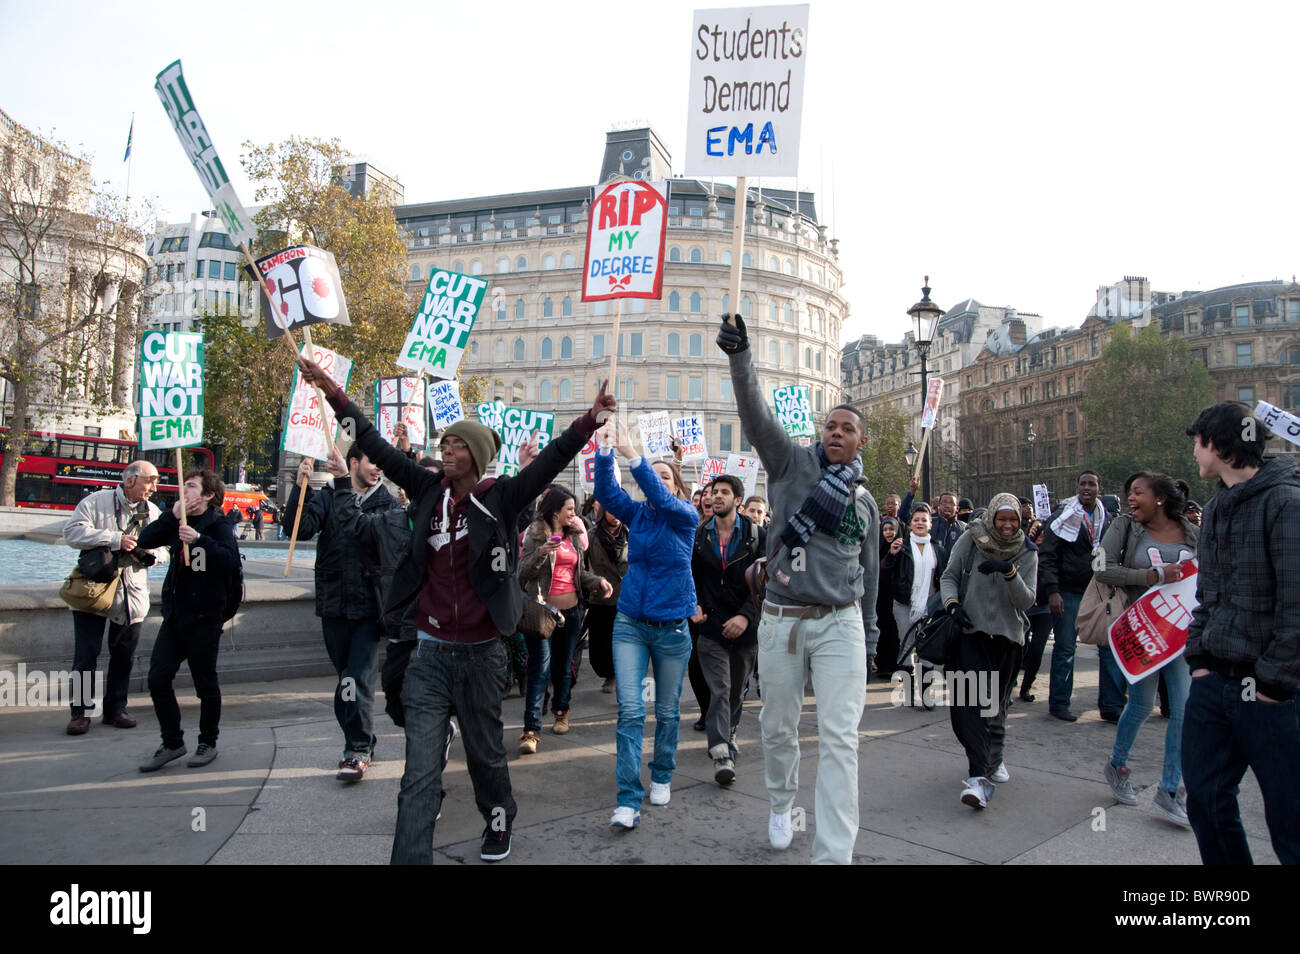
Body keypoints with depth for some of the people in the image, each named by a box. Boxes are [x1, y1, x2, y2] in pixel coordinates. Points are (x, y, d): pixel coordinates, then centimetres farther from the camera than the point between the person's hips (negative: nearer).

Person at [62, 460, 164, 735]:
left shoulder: (153, 512, 9)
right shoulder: (96, 502, -5)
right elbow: (72, 532, -16)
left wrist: (147, 553, -9)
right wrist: (115, 539, -21)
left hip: (132, 596, 4)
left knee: (123, 656, 10)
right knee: (86, 655, -1)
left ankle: (115, 708, 22)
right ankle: (81, 711, 12)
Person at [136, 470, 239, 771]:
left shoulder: (218, 525, -7)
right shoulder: (178, 523, 12)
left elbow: (231, 561, -23)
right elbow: (146, 539, -2)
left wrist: (200, 539, -31)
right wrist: (172, 515, -12)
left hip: (204, 617, -6)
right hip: (174, 614, 6)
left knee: (205, 683, 4)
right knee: (158, 678, 3)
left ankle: (208, 743, 21)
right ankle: (172, 743, 18)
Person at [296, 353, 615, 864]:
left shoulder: (501, 497, -8)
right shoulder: (429, 490, 1)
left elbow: (552, 459, -19)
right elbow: (376, 446, 4)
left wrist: (589, 420, -32)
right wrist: (332, 391, 3)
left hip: (480, 653, -2)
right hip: (430, 653, 2)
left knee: (485, 753, 19)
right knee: (420, 773, 1)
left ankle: (499, 822, 46)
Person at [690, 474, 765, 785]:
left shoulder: (756, 535, 0)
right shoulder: (699, 536, 6)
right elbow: (690, 576, 15)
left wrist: (746, 616, -15)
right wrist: (694, 605, -2)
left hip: (745, 627, 0)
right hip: (712, 625, 0)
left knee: (736, 689, 15)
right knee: (719, 690, -10)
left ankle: (727, 735, 37)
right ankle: (722, 754, -12)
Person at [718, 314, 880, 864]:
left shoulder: (866, 503, 12)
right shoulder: (791, 462, 2)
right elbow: (755, 412, -14)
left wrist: (868, 634, 19)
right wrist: (739, 356, -29)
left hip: (841, 624, 1)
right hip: (782, 620, -1)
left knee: (839, 738, -5)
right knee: (779, 728, 13)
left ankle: (834, 854, 0)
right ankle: (781, 803, 42)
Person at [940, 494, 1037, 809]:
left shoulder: (1027, 553, 3)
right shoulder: (970, 541, 0)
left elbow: (1026, 600, -5)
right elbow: (949, 576, 5)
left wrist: (1009, 571, -22)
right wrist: (952, 604, -14)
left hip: (1007, 636, 2)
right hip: (970, 631, -2)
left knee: (996, 704, 10)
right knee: (969, 702, -15)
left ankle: (994, 758, 36)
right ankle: (979, 776, -16)